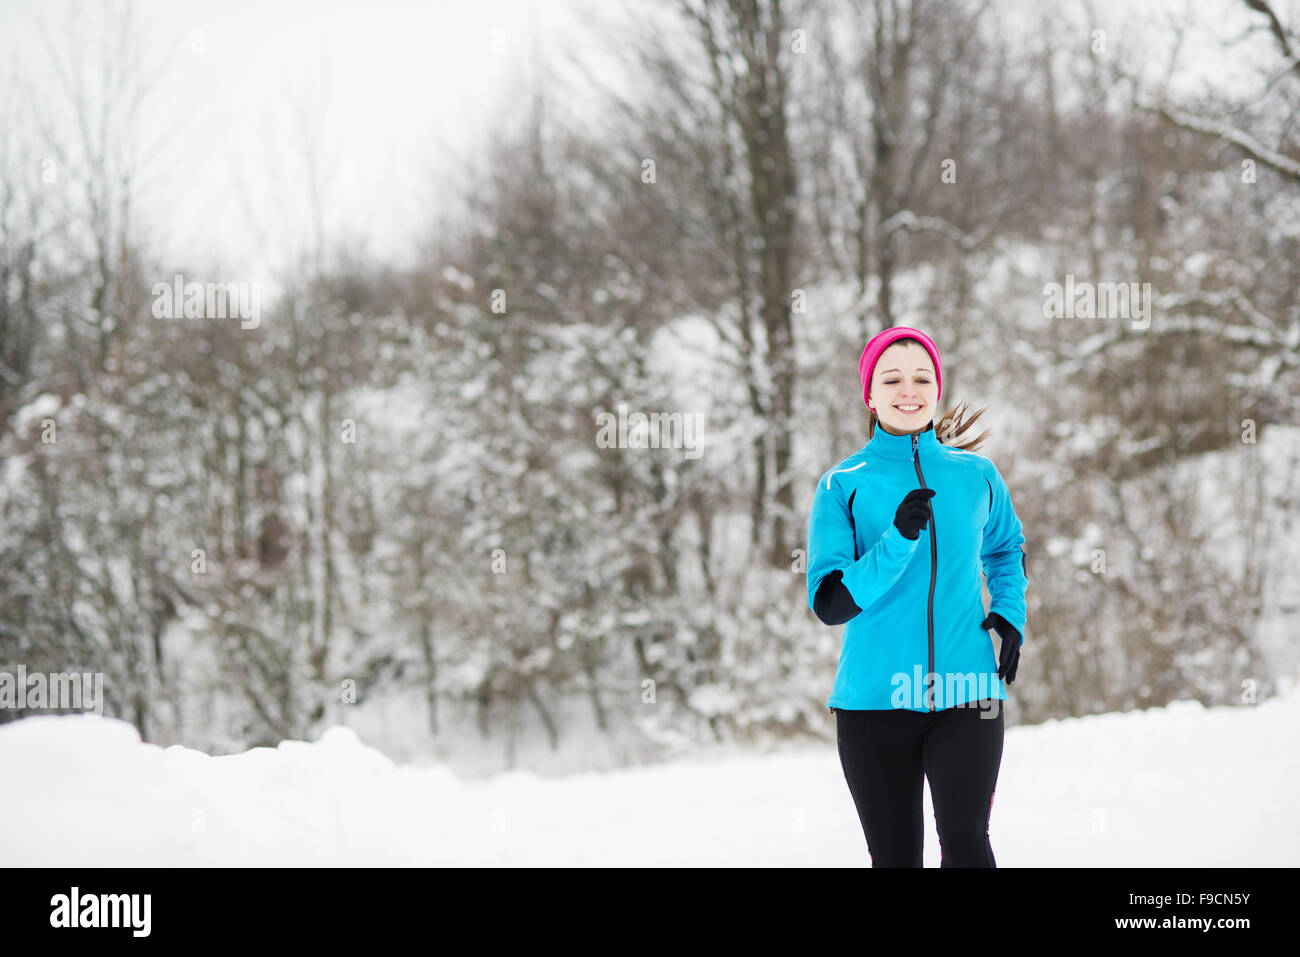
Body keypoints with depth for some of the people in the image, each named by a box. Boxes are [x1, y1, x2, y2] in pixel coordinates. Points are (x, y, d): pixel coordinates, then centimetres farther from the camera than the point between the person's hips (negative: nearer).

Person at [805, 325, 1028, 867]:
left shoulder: (977, 475, 7)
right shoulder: (843, 486, 0)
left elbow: (1006, 549, 28)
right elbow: (829, 604, -9)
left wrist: (1009, 612, 8)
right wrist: (897, 540, -22)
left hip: (965, 696, 1)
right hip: (874, 699, 0)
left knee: (967, 845, -13)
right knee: (894, 857, 6)